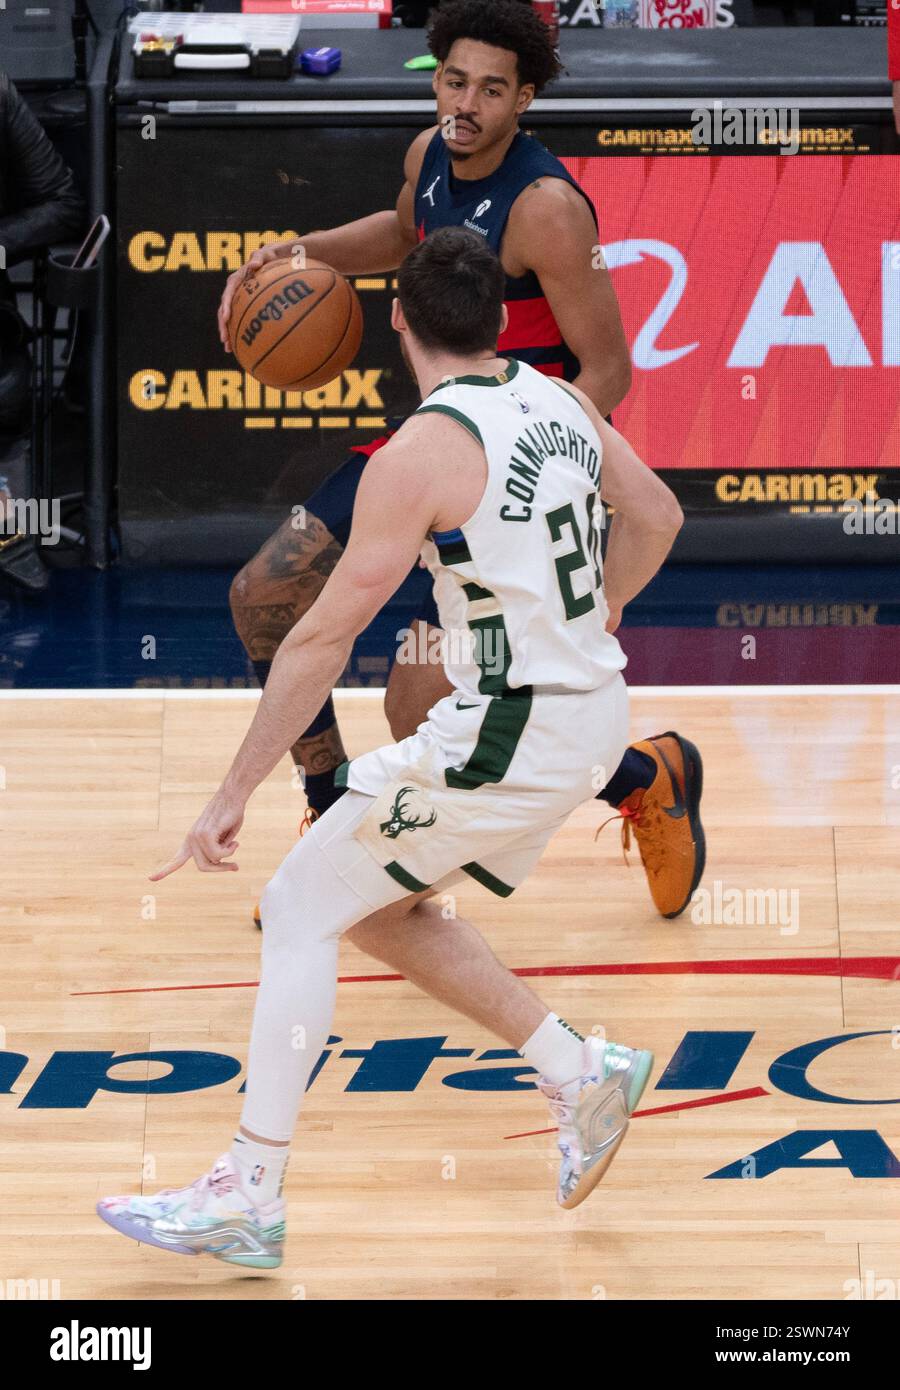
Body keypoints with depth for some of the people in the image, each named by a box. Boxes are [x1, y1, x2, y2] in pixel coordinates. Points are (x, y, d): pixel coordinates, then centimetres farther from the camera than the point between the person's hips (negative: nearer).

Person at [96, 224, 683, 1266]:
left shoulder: (423, 454, -18)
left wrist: (231, 799, -14)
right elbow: (656, 518, 21)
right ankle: (581, 1075, 21)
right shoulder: (559, 402, 5)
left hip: (504, 733, -8)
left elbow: (321, 641, -18)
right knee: (387, 903, 23)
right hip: (594, 711, 8)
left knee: (299, 908, 2)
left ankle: (248, 1197, 1)